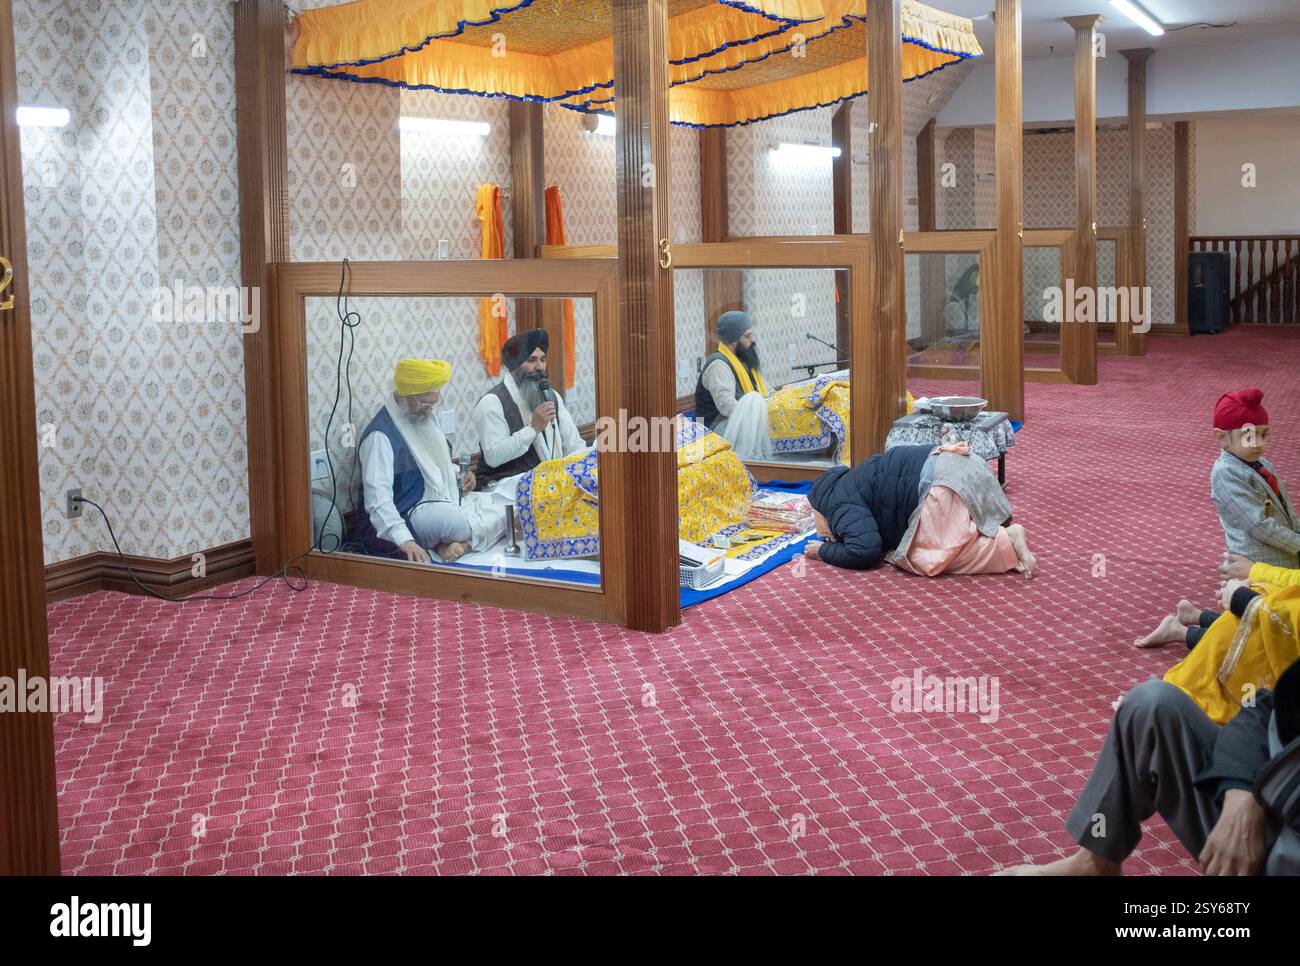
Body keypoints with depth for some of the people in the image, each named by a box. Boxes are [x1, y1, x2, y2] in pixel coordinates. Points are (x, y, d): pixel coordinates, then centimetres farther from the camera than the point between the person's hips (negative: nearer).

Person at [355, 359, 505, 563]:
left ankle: (461, 543, -21)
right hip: (413, 514, -10)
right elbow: (378, 498, -28)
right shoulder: (381, 435, -18)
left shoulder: (424, 416, 11)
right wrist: (405, 541, -41)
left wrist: (459, 475, 7)